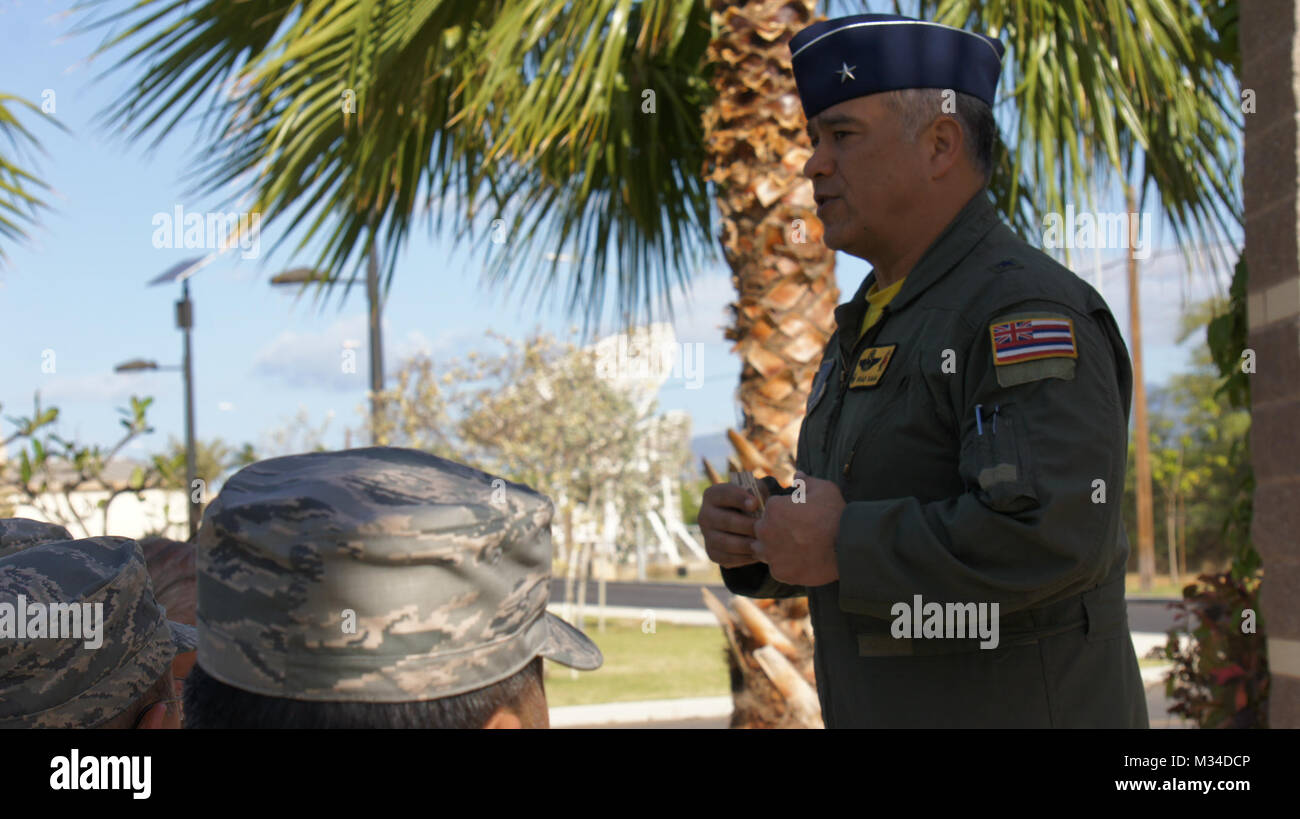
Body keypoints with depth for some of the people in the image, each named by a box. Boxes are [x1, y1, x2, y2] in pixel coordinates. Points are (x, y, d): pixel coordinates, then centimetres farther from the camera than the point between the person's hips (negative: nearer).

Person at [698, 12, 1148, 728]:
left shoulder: (1032, 316, -17)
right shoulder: (869, 326, 14)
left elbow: (1049, 537, -30)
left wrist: (842, 545, -21)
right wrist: (745, 533, -1)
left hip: (1020, 712, -9)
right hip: (886, 719, 9)